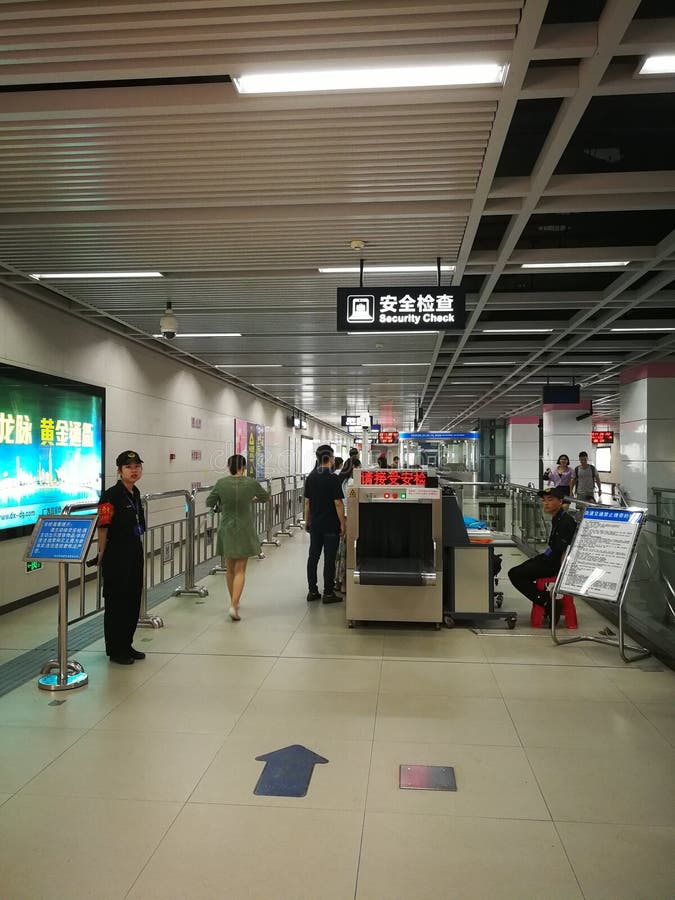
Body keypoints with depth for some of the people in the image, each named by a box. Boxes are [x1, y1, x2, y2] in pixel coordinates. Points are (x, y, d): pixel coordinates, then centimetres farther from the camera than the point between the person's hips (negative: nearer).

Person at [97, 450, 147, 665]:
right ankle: (115, 650, 16)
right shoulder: (111, 495, -16)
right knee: (116, 600, 3)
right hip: (117, 554, -8)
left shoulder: (135, 493, 9)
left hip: (134, 552, 8)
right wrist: (102, 554, -15)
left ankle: (127, 645, 27)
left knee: (133, 598, 14)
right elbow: (103, 527, -17)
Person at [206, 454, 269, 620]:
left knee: (229, 569, 18)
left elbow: (209, 503, 1)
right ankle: (234, 606, -10)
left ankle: (234, 602, 31)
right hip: (244, 532, -2)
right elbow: (265, 497, 8)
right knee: (240, 571, 2)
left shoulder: (221, 483, -9)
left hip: (226, 530, 2)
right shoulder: (251, 483, -10)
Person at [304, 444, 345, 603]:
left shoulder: (310, 477, 4)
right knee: (329, 558, 1)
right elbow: (338, 503, -15)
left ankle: (312, 591, 17)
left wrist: (307, 521, 17)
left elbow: (307, 502, 9)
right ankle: (328, 593, 6)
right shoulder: (333, 478, -14)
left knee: (313, 556, 11)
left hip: (315, 524, 6)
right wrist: (342, 524, -8)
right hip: (331, 524, -6)